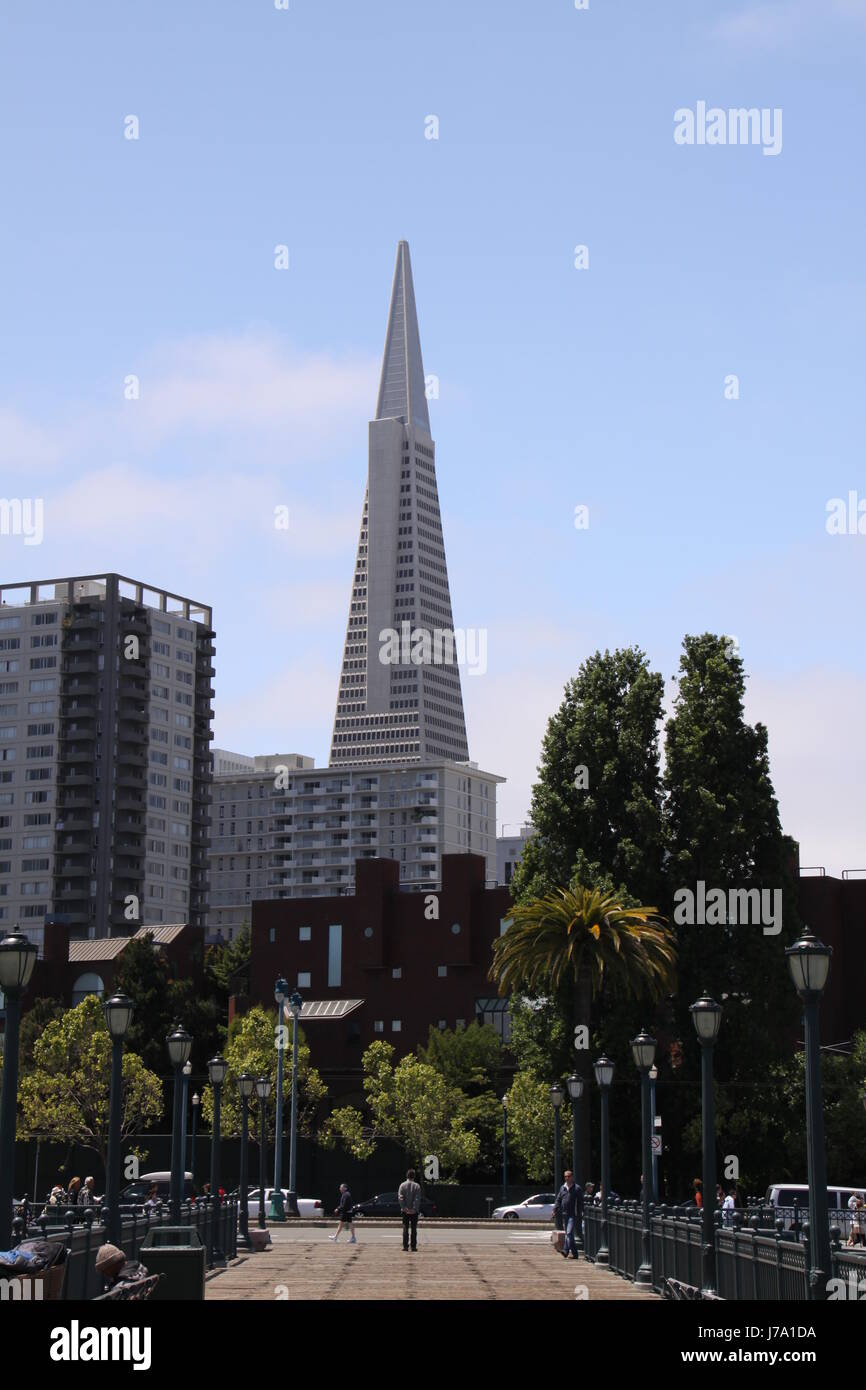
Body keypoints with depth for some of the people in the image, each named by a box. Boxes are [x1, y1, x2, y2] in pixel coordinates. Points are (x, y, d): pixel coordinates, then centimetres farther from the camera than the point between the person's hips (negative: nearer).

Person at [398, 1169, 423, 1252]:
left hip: (405, 1210, 1)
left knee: (405, 1229, 5)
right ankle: (413, 1246, 1)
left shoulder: (402, 1185, 0)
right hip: (414, 1211, -1)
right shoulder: (416, 1186, -3)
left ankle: (405, 1246, 1)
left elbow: (400, 1197, -8)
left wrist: (404, 1208, -10)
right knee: (414, 1229, 4)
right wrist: (414, 1209, -11)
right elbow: (418, 1199, -10)